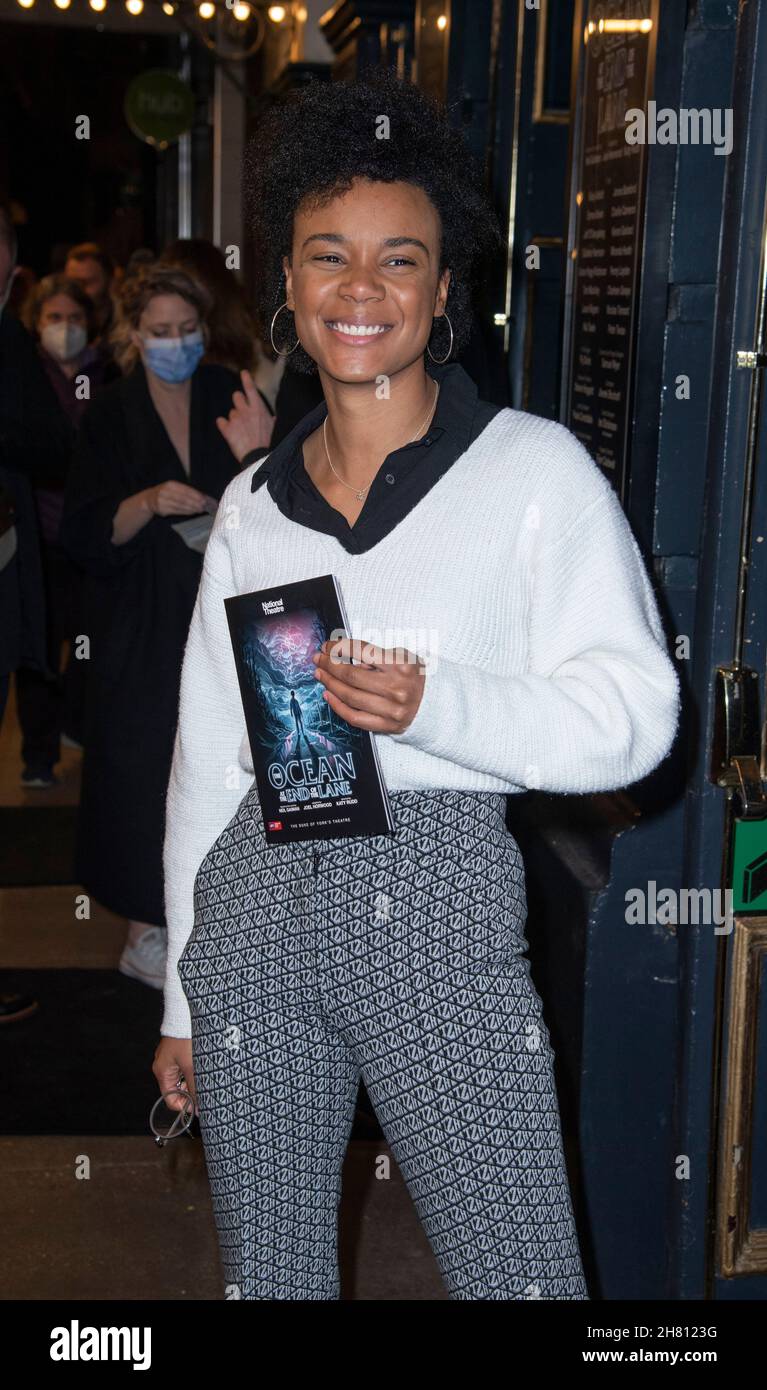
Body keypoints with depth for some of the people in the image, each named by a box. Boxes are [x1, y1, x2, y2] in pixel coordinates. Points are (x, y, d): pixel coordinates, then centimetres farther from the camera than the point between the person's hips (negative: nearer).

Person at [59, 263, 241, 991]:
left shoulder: (229, 397, 6)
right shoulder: (111, 415, 0)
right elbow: (85, 534, -5)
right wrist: (149, 504, -22)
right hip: (141, 625, -2)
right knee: (144, 761, -2)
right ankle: (146, 928, 10)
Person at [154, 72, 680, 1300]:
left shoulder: (535, 470, -1)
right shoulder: (255, 503, 12)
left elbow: (633, 709, -7)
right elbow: (204, 757, 15)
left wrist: (436, 705, -23)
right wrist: (183, 997, 17)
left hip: (437, 895, -4)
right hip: (252, 898, 4)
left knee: (520, 1278, -2)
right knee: (267, 1270, 15)